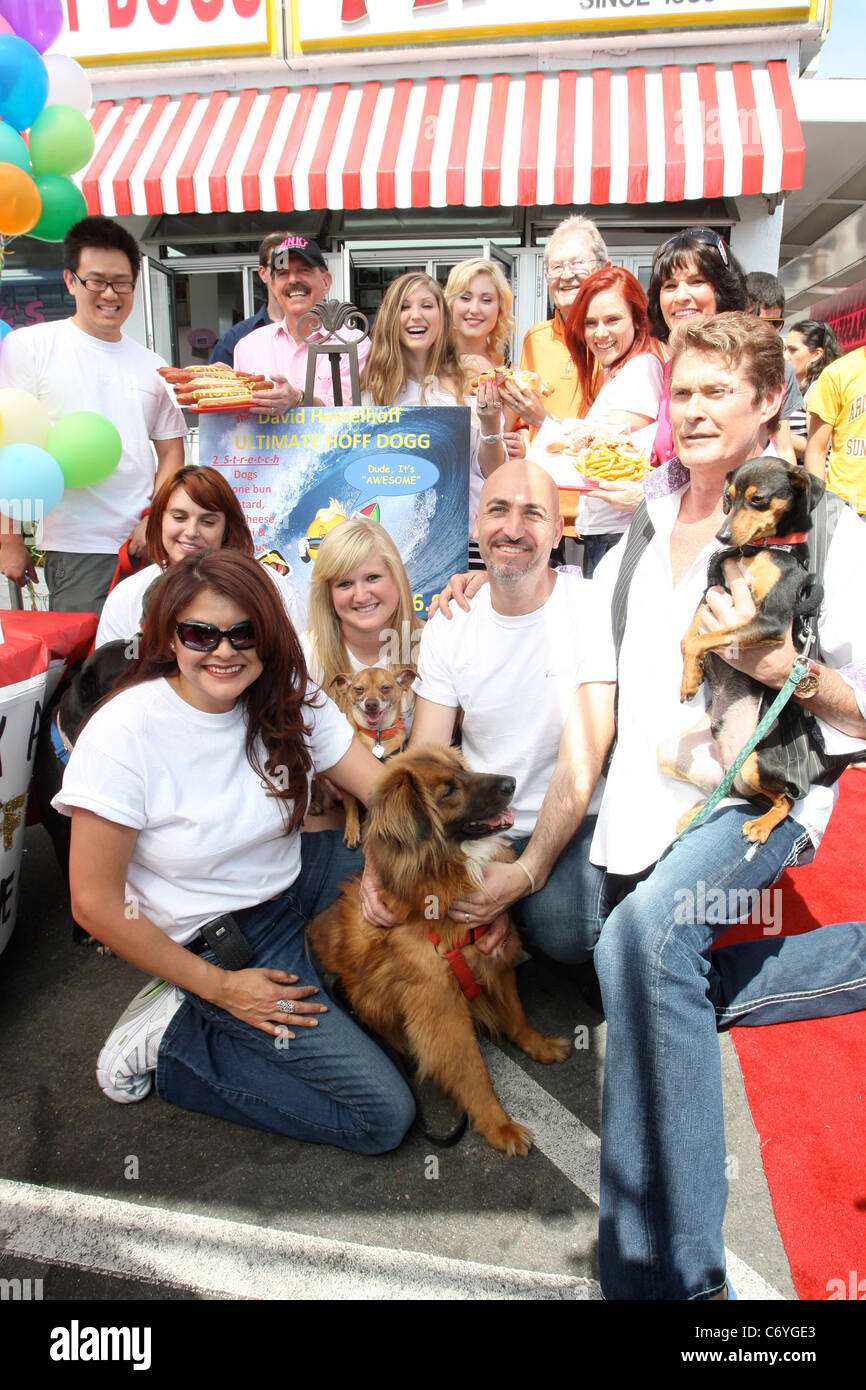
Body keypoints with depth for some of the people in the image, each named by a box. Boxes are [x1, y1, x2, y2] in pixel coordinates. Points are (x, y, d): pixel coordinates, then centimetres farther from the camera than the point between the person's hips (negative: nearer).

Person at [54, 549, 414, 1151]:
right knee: (383, 1115, -10)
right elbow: (96, 904, -18)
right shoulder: (124, 733, -23)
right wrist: (218, 986, -14)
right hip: (215, 940, -6)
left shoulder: (290, 699, -9)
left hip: (296, 880, 6)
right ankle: (170, 1040, 3)